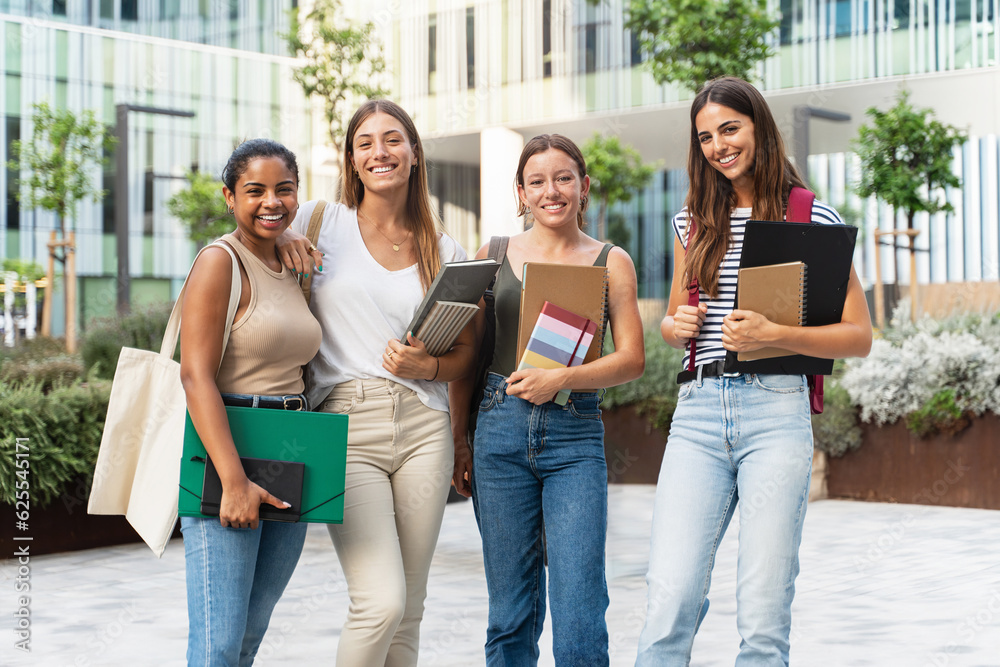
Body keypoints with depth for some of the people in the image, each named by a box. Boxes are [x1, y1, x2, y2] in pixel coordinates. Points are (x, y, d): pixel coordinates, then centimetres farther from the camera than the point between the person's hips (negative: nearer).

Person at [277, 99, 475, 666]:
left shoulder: (445, 252, 12)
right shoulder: (320, 223, 5)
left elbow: (466, 352, 15)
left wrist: (428, 367, -6)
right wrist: (280, 241, -6)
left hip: (424, 427, 3)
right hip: (346, 426, -3)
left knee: (408, 611, 6)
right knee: (381, 603, -16)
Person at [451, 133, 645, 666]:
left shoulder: (611, 262, 7)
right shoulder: (494, 256, 11)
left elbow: (631, 358, 1)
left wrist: (561, 378, -14)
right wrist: (459, 439, 7)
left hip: (575, 437, -1)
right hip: (501, 429, 1)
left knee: (579, 613, -7)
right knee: (510, 610, 6)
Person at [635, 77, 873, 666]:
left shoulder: (813, 218, 4)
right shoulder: (693, 223, 17)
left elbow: (860, 336, 1)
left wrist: (774, 334, -14)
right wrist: (676, 325, 3)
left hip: (775, 412, -3)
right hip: (698, 416, 3)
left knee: (764, 613, -4)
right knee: (671, 602, -8)